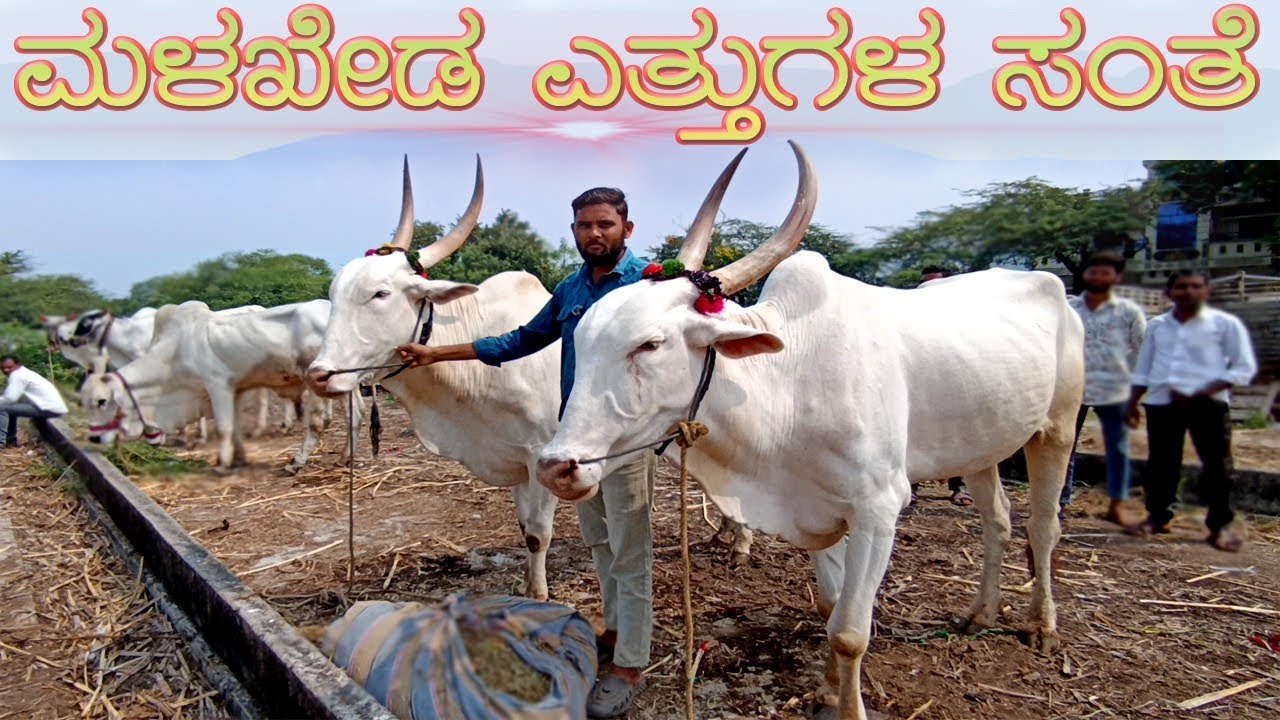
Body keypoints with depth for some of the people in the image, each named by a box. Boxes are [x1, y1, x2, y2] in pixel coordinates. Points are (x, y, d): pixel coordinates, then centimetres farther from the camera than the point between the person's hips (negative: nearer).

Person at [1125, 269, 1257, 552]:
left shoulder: (1226, 324, 0)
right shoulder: (1157, 325, 12)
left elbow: (1244, 368, -5)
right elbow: (1143, 368, 19)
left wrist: (1198, 394, -14)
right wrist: (1133, 402, 13)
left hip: (1208, 404, -3)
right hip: (1161, 403, 3)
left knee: (1217, 464, -2)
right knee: (1161, 462, 8)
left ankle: (1219, 525, 8)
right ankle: (1157, 517, 20)